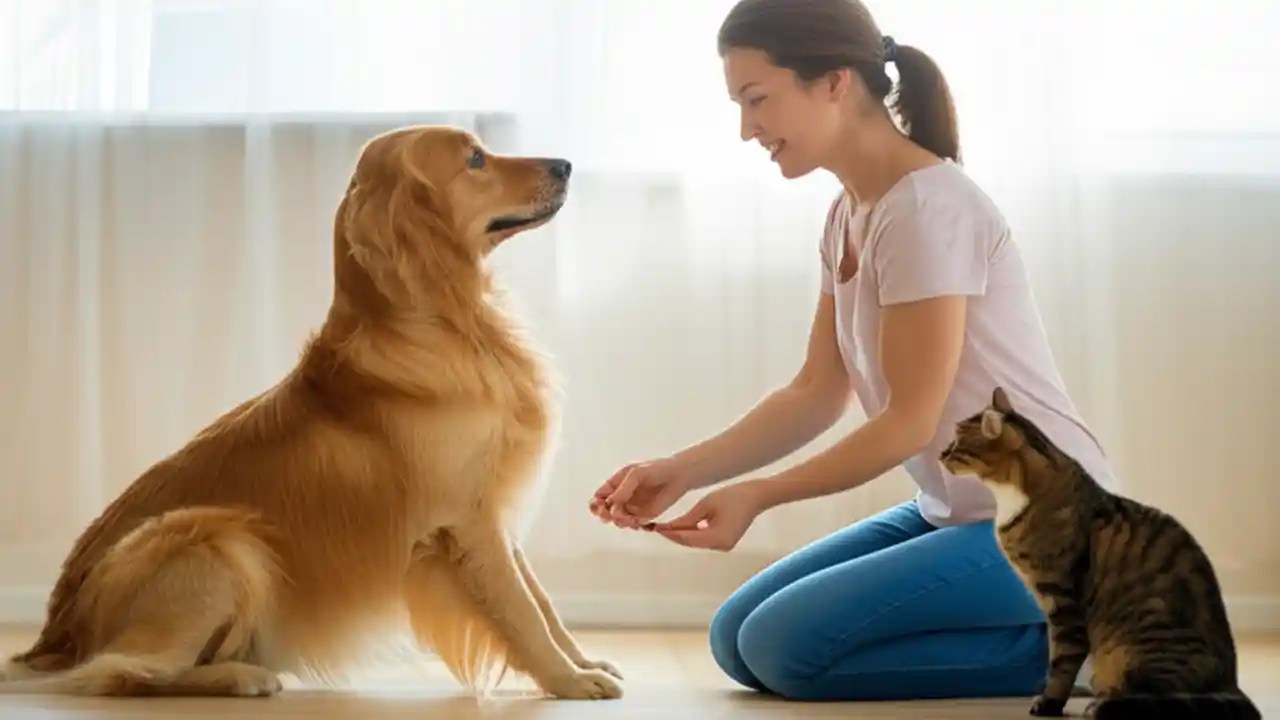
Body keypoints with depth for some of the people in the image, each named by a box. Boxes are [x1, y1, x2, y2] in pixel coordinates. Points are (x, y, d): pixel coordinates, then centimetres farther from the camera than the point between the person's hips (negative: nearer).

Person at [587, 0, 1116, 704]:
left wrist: (758, 494, -18)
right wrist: (681, 471, -4)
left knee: (788, 645, -16)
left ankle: (1061, 644, -4)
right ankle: (1044, 627, 9)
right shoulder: (848, 217, 7)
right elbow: (815, 395, 7)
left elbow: (909, 421, -19)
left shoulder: (928, 207, -21)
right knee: (738, 639, 7)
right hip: (955, 511, 9)